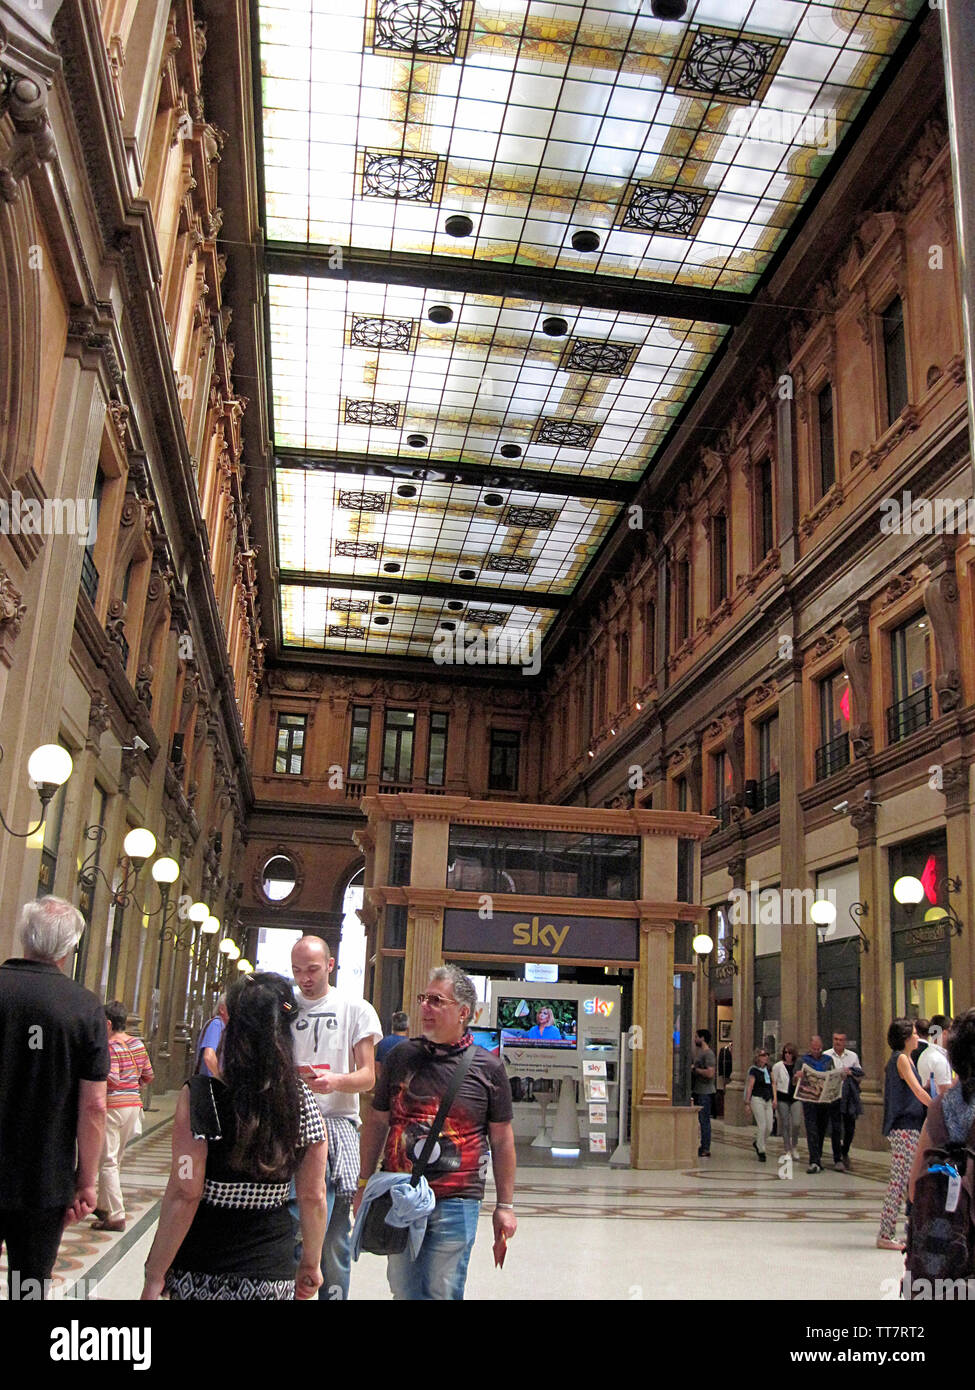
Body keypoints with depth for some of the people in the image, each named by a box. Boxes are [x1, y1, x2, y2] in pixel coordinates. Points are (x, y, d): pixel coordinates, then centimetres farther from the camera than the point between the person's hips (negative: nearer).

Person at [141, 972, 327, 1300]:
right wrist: (310, 1265, 15)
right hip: (273, 1274, 3)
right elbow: (313, 1197, 1)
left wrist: (154, 1277, -7)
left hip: (201, 1275, -2)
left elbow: (184, 1195, -16)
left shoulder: (199, 1097, -16)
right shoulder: (304, 1103, -5)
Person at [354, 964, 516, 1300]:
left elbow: (501, 1138, 3)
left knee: (442, 1291, 2)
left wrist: (505, 1205, 4)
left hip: (456, 1203, -3)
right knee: (403, 1289, 13)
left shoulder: (488, 1068, -3)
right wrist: (364, 1184, 11)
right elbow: (377, 1122, 12)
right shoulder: (402, 1057, 3)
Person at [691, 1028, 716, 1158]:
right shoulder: (699, 1052, 16)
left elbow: (710, 1073, -25)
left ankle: (706, 1150, -3)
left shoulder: (708, 1054, -15)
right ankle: (703, 1146, 21)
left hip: (705, 1092, -10)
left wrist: (695, 1069, -15)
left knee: (704, 1120, -6)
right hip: (698, 1091, 10)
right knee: (701, 1120, 14)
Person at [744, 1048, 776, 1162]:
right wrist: (747, 1101, -13)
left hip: (768, 1100, 6)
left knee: (769, 1128, 3)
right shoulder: (753, 1070, -6)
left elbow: (772, 1084, 17)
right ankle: (761, 1152, 3)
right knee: (762, 1126, -9)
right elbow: (749, 1087, -9)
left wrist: (774, 1099, 9)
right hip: (757, 1100, -6)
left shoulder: (768, 1069, 12)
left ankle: (757, 1143, 29)